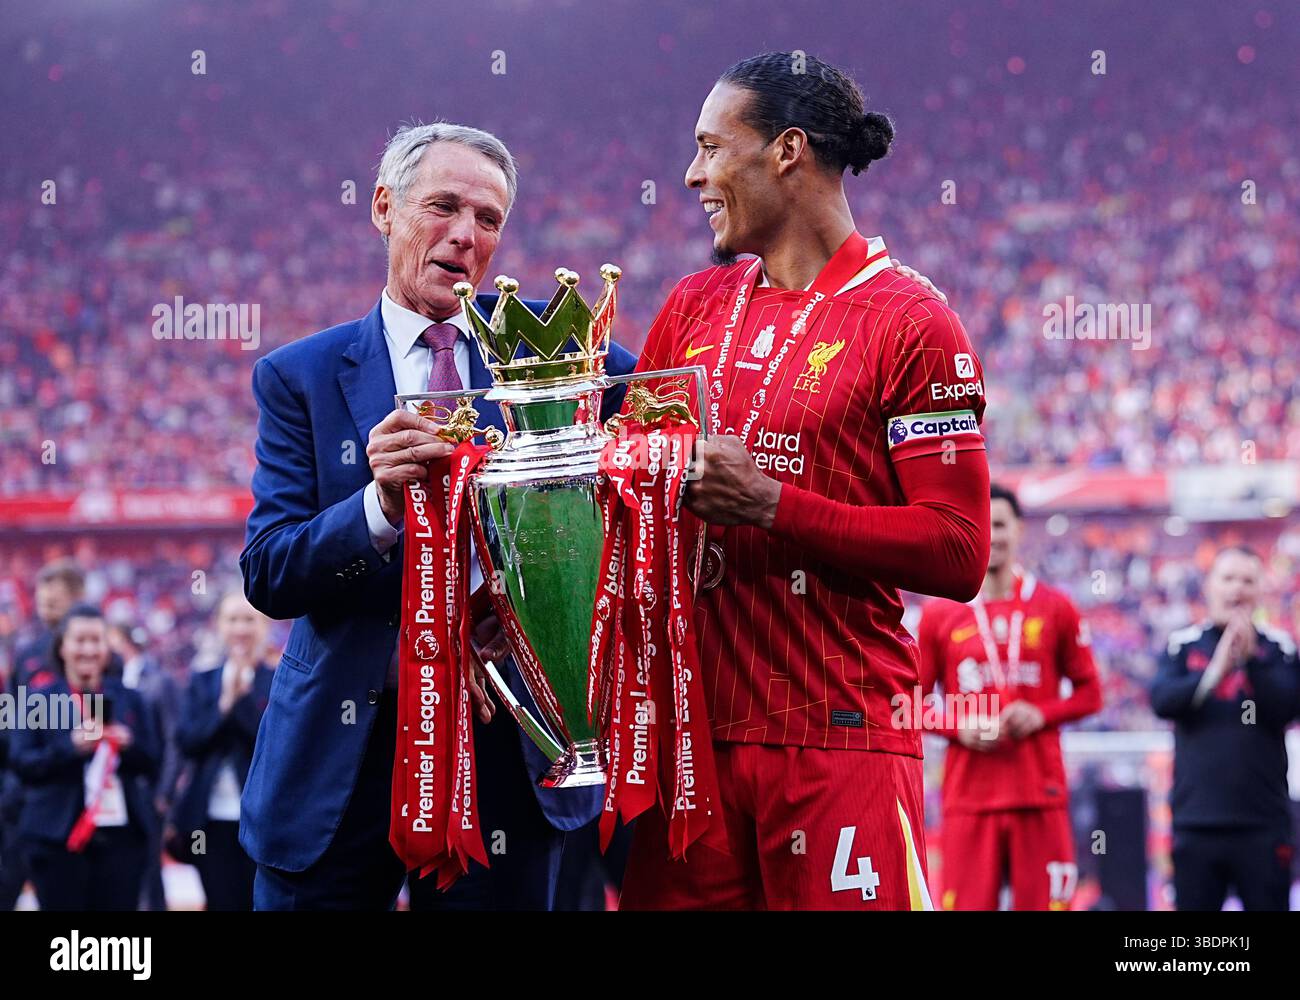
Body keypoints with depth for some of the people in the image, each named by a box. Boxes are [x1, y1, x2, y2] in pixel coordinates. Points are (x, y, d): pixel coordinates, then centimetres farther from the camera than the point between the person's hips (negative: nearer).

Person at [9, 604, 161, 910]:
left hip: (122, 835, 2)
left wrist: (129, 745, -11)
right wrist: (72, 746, -20)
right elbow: (23, 764, -5)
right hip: (58, 836, -2)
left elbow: (152, 764, 10)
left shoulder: (129, 699, 12)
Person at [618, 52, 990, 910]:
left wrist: (769, 502, -16)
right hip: (690, 726, 6)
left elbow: (959, 553, -10)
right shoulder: (694, 308, 15)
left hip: (839, 739, -5)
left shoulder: (911, 325, -5)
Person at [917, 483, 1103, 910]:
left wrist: (1043, 714, -10)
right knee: (967, 904, -3)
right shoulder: (940, 614, 6)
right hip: (968, 795, 0)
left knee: (1046, 902, -2)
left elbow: (1089, 691, 9)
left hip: (1040, 792, 0)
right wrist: (957, 727, -10)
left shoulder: (1054, 607, 7)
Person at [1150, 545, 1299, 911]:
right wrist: (1214, 672, -23)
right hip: (1196, 821, 1)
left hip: (1262, 822, -1)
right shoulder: (1183, 643, 6)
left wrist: (1251, 659, -21)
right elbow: (1162, 700, -9)